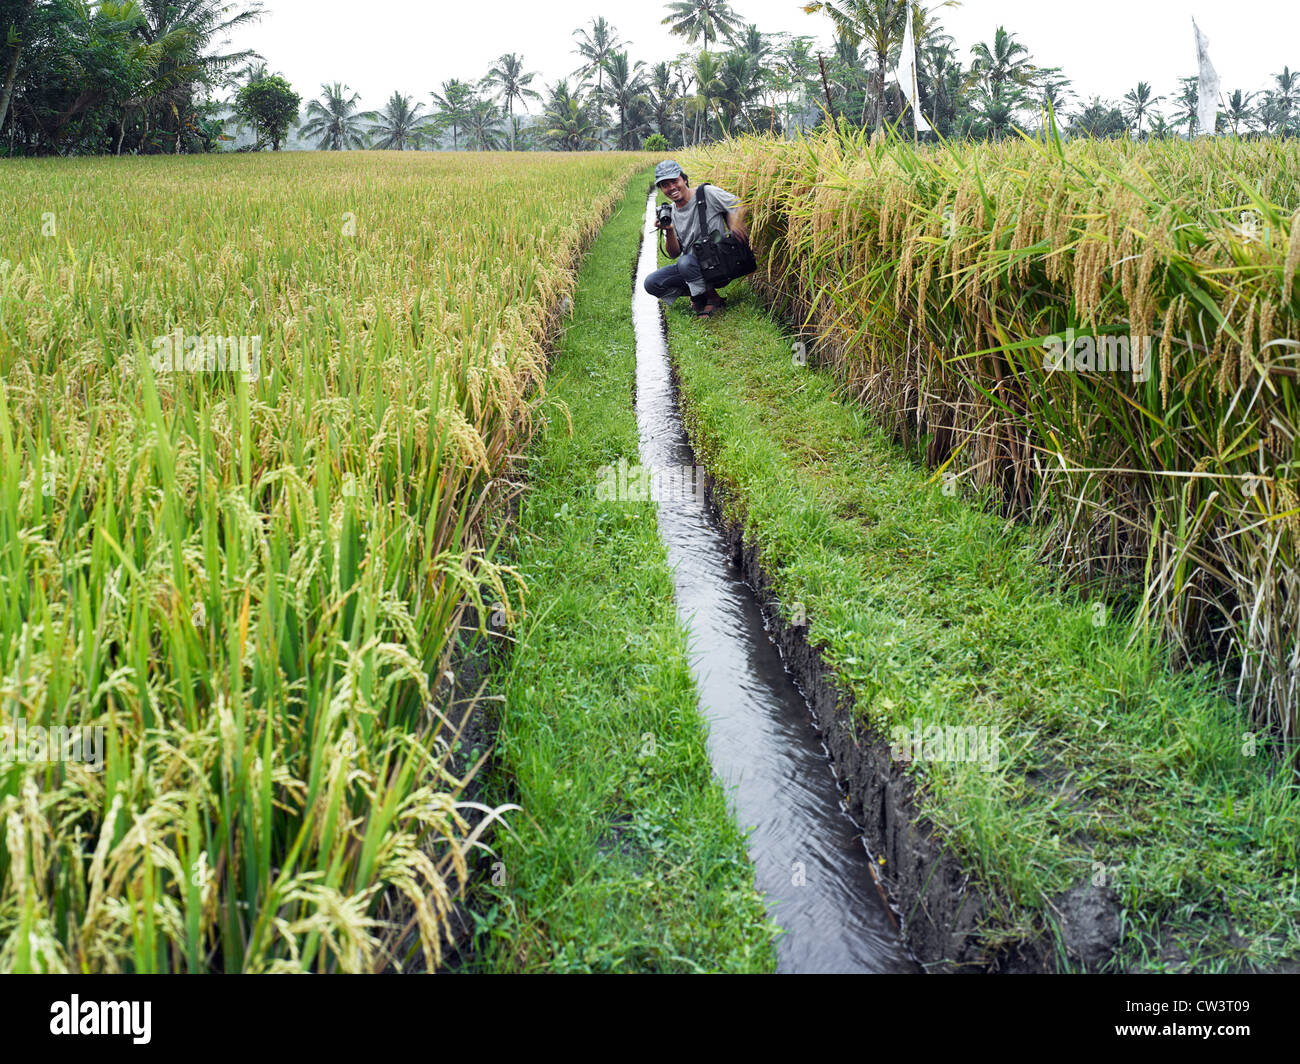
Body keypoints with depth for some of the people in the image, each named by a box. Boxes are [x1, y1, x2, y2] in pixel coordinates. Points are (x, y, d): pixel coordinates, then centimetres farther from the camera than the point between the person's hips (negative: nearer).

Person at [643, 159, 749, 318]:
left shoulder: (707, 193, -7)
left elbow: (739, 206, -1)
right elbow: (673, 254, 3)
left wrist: (734, 225, -19)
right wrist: (669, 231, -15)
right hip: (690, 265, 6)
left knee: (685, 262, -37)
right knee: (651, 283, -11)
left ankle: (713, 299, -11)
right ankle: (697, 293, 6)